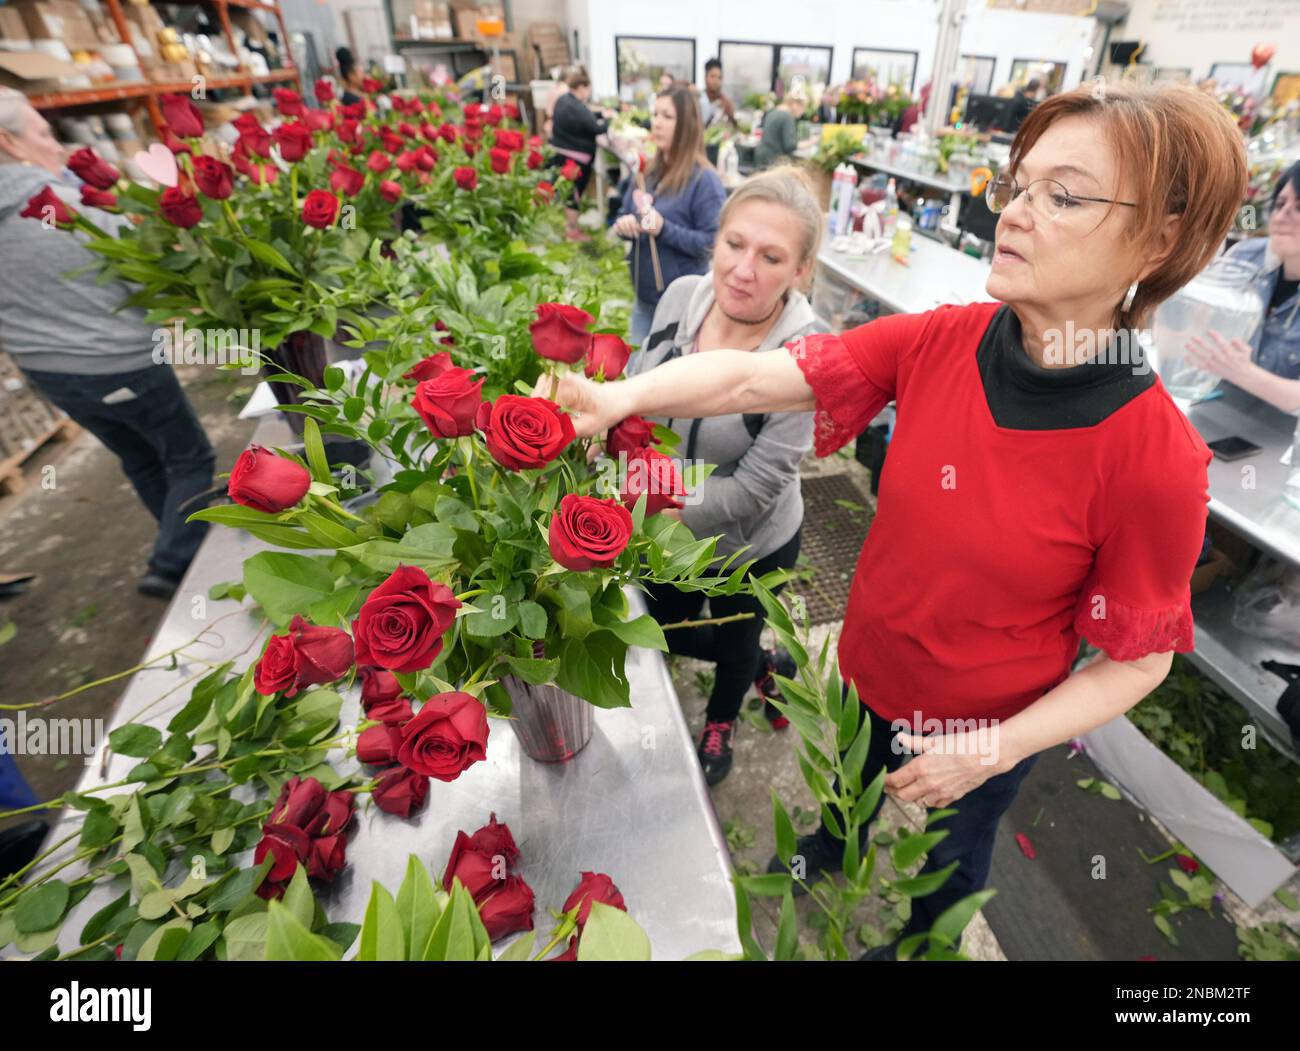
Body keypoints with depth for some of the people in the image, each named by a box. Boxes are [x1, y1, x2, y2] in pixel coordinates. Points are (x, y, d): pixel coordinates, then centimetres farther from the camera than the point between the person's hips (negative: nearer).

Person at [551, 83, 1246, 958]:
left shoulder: (1155, 458, -27)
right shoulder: (938, 344, -19)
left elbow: (1140, 657, -16)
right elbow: (755, 377, -26)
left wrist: (995, 749, -21)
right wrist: (622, 395, -40)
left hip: (990, 729, -2)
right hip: (868, 670, 3)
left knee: (951, 862, 30)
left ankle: (921, 943, 67)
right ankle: (832, 851, 72)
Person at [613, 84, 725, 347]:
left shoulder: (705, 180, -13)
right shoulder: (647, 172, 8)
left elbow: (713, 243, -17)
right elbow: (623, 215, 16)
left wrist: (664, 229, -27)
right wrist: (624, 224, -9)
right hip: (644, 298, 7)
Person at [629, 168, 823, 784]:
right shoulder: (682, 295, -14)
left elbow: (751, 491, -27)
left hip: (749, 546, -5)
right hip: (670, 532, 6)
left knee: (736, 638, 24)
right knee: (663, 633, 27)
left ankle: (722, 721, 63)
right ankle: (771, 666, 56)